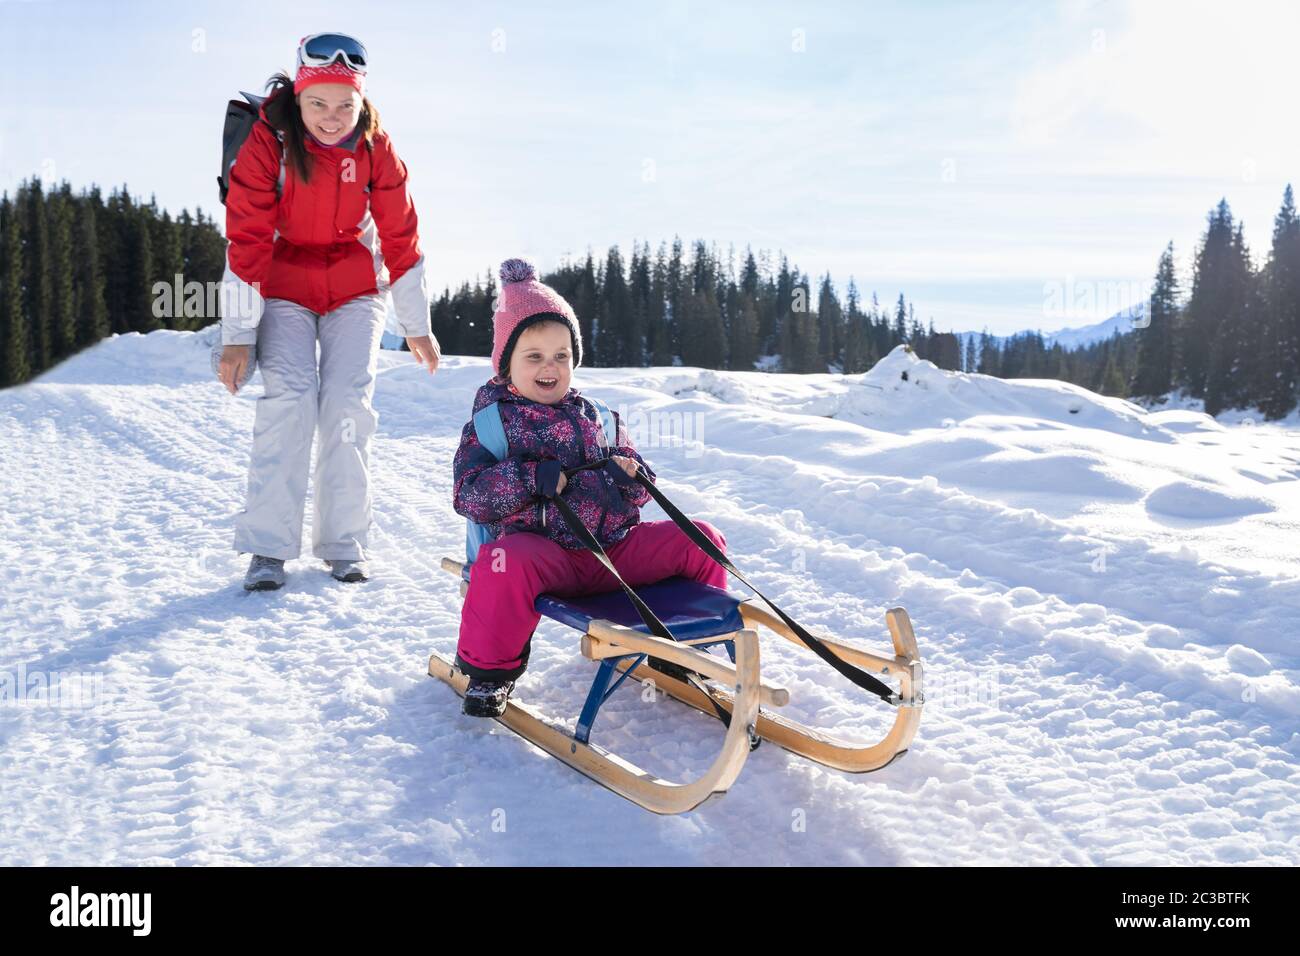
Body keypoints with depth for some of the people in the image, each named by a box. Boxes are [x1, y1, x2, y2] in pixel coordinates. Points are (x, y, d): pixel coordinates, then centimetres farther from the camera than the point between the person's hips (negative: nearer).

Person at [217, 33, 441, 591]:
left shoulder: (375, 148, -12)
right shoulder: (268, 142, -18)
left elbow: (401, 237, -4)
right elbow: (245, 240, -18)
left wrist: (416, 326, 0)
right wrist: (238, 334, -20)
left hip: (356, 288, 2)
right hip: (283, 287, -1)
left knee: (349, 403, -12)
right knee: (289, 398, -18)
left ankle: (344, 542, 0)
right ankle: (267, 547, -12)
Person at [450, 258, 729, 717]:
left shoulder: (597, 418, 19)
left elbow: (637, 491, 23)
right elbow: (468, 494, -8)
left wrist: (632, 477, -3)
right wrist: (531, 478, -20)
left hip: (615, 544, 5)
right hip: (541, 545, -5)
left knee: (702, 540, -3)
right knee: (505, 563, -39)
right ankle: (491, 667, -11)